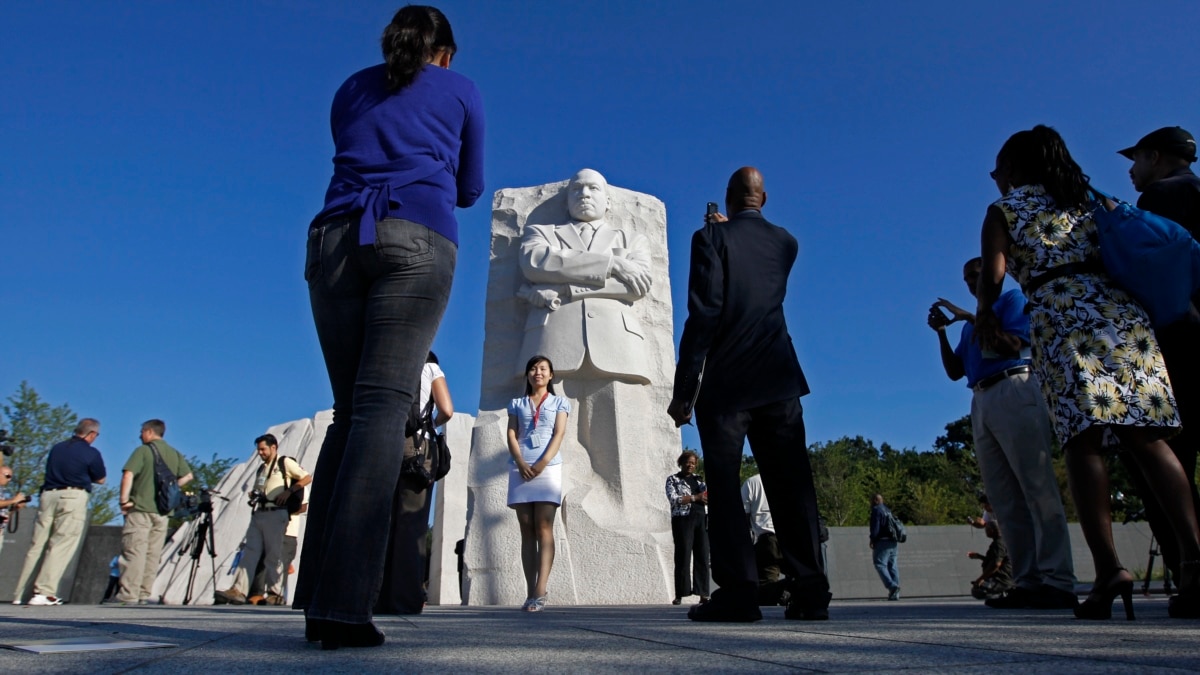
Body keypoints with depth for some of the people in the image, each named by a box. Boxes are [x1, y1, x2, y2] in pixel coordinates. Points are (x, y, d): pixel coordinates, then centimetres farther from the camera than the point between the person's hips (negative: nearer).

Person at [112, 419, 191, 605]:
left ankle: (128, 595, -9)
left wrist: (124, 500, -10)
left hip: (140, 508, -5)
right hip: (163, 511, 5)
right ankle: (144, 595, 6)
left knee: (134, 551, -5)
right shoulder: (174, 454, 13)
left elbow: (128, 474, -15)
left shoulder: (143, 450, -3)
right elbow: (187, 476, 11)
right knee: (153, 554, 7)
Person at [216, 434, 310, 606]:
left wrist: (289, 491, -13)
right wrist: (252, 494, 4)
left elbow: (307, 477, -3)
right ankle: (238, 590, -6)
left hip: (276, 514, -7)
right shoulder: (261, 469, 22)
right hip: (258, 513, 7)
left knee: (273, 555, -3)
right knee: (250, 552, -2)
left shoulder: (285, 462, 2)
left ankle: (275, 593, 3)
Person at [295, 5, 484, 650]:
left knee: (349, 411, 6)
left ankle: (318, 600, 0)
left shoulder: (352, 89, 27)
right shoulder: (461, 91, 19)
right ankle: (343, 604, -21)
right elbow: (469, 189, 26)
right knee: (382, 407, -12)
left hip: (335, 239, 4)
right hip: (416, 242, -3)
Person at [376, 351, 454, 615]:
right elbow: (446, 410, -2)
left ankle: (379, 598, -3)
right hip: (416, 446, -2)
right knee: (411, 524, -4)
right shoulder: (430, 368, 12)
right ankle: (405, 599, -7)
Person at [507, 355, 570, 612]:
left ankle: (540, 592, -17)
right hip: (520, 469, 2)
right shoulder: (517, 404, 19)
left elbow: (559, 434, 1)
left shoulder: (559, 403, 15)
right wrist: (521, 463, -10)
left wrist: (543, 462, -14)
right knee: (527, 531, 0)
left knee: (544, 529, -11)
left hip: (548, 468, -2)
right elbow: (511, 435, 7)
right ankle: (530, 593, -1)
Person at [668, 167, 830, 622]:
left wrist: (683, 390, -11)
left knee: (724, 487, -1)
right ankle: (810, 590, 7)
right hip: (780, 381, 5)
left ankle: (737, 591, -3)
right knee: (791, 486, 6)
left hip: (727, 383, -4)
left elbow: (703, 316, -12)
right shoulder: (785, 243, 12)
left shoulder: (711, 237, -3)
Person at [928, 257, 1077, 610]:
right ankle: (1028, 581, -1)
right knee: (1006, 499, 0)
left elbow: (1013, 345, -6)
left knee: (1038, 489, -11)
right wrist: (941, 332, 10)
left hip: (1014, 392, -7)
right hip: (981, 402, 7)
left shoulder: (1012, 299, 10)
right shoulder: (971, 324, 28)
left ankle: (1057, 581, -14)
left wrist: (969, 318, -4)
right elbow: (954, 371, 21)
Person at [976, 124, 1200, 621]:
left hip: (1059, 318, -4)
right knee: (1147, 437, -1)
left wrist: (985, 317, 14)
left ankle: (1109, 567, -17)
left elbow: (992, 275, 0)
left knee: (1083, 439, -9)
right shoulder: (1093, 199, 26)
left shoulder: (1003, 211, 12)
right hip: (1120, 309, 4)